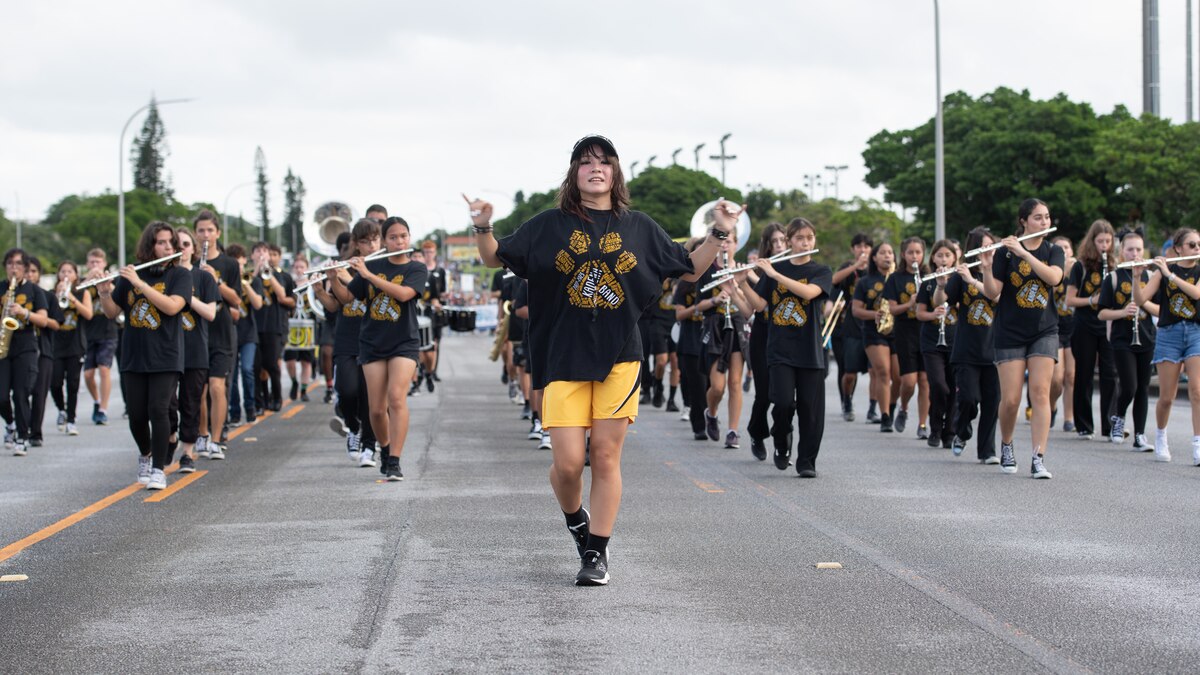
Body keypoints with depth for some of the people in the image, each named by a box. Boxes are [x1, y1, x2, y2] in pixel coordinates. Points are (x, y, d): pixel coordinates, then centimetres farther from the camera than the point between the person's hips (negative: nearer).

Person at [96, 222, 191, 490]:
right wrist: (104, 293, -12)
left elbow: (172, 306, -18)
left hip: (165, 357, -3)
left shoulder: (180, 275, -1)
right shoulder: (130, 274, 7)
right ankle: (145, 455, 32)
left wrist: (139, 283, -21)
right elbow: (112, 313, 8)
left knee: (158, 410, -13)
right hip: (134, 357, 3)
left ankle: (158, 470, -4)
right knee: (137, 415, 4)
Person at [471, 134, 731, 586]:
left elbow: (690, 270, 16)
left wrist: (720, 233, 3)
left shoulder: (639, 228, 9)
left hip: (618, 358, 1)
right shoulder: (549, 226, 5)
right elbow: (494, 259, 9)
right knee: (568, 462, -6)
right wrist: (483, 227, -10)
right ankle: (576, 521, 26)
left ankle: (597, 554, 10)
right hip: (563, 358, -1)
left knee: (606, 457, 0)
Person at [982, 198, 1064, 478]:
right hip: (1011, 333, -2)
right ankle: (1006, 447, 23)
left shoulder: (1053, 252, 5)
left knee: (1040, 394, -10)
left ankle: (1038, 460, -12)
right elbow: (993, 293, -10)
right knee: (1010, 399, -4)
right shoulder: (1006, 252, -3)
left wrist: (1024, 253, -24)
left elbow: (1053, 277, -17)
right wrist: (986, 268, -28)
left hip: (1044, 332, 2)